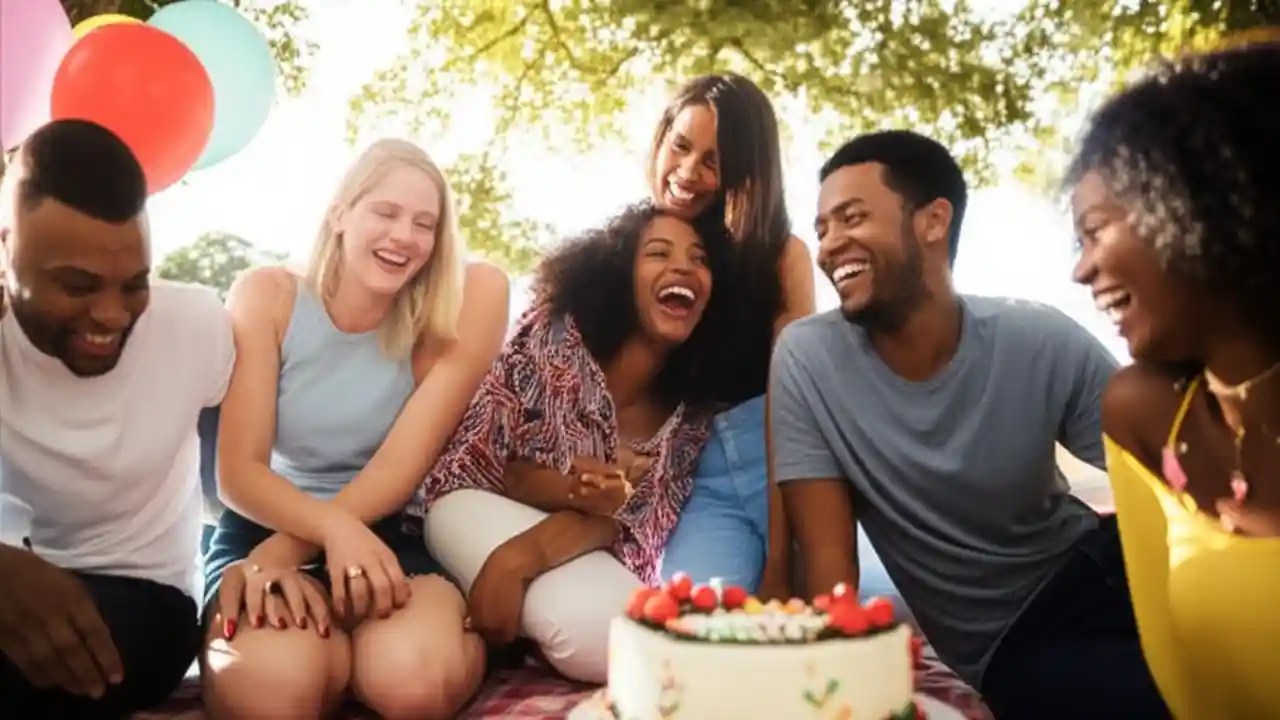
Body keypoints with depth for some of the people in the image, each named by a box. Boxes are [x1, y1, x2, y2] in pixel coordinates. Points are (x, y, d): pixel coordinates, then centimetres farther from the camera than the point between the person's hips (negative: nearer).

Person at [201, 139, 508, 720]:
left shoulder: (453, 311, -7)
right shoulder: (267, 296, -5)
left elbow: (401, 468, -14)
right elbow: (238, 474, -11)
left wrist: (287, 552, -26)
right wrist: (335, 528, -31)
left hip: (390, 533, -1)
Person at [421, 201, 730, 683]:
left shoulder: (694, 407, -6)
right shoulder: (553, 336, -14)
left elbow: (639, 517, -15)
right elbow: (466, 460, -12)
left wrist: (523, 553, -34)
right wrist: (568, 490, -32)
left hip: (593, 561, 4)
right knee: (596, 629, -32)